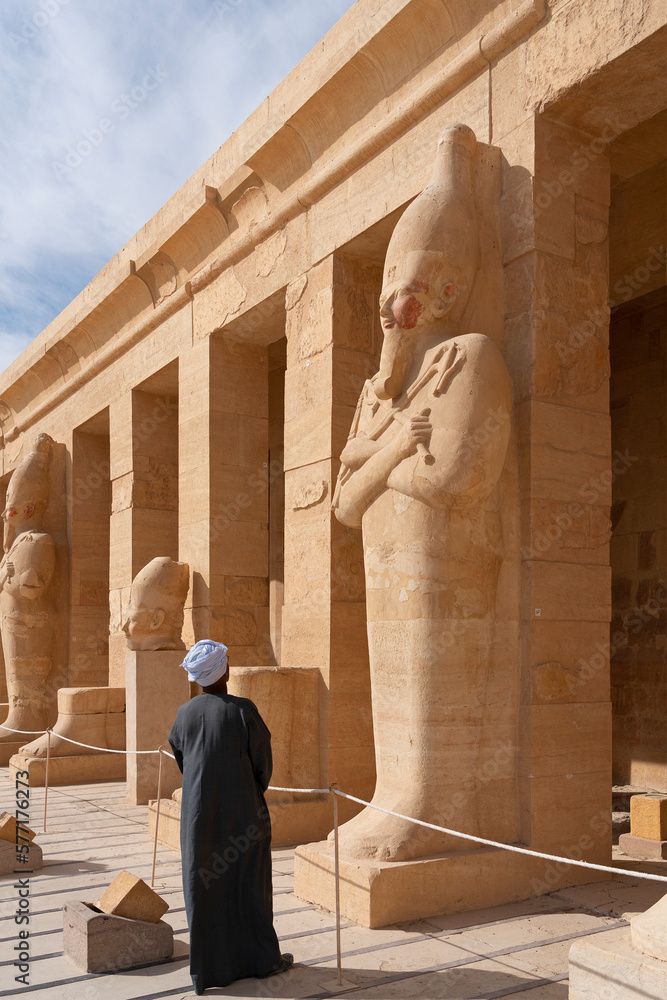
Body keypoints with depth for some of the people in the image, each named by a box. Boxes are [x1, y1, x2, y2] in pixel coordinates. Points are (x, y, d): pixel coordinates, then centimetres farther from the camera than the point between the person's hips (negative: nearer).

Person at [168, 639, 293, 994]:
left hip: (199, 813, 3)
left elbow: (180, 759, 8)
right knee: (250, 884, 13)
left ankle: (207, 968, 20)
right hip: (242, 813, -3)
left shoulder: (185, 713, -4)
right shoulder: (242, 710, -17)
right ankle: (262, 958, 27)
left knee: (204, 888, 12)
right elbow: (262, 760, -9)